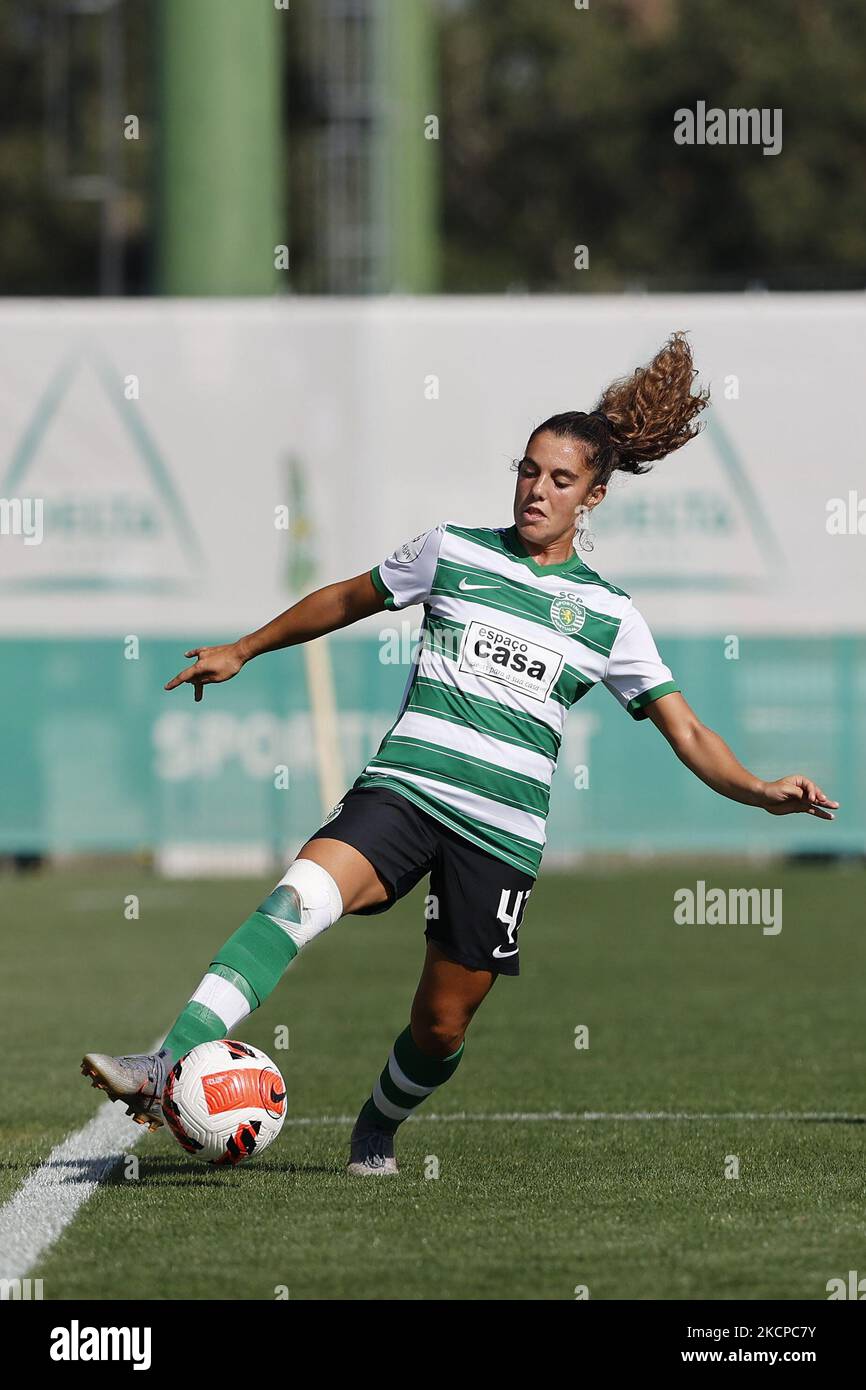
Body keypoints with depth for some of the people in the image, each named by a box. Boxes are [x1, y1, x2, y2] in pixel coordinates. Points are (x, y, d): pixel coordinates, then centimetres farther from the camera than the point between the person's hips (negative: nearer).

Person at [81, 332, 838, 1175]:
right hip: (404, 788, -1)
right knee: (300, 896, -30)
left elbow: (687, 735, 9)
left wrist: (759, 790, -8)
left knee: (441, 1027, 4)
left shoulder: (608, 615, 9)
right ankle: (167, 1069, -44)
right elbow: (349, 600, 26)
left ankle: (376, 1130, 37)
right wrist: (244, 651, 32)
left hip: (503, 830, 1)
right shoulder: (453, 552, 10)